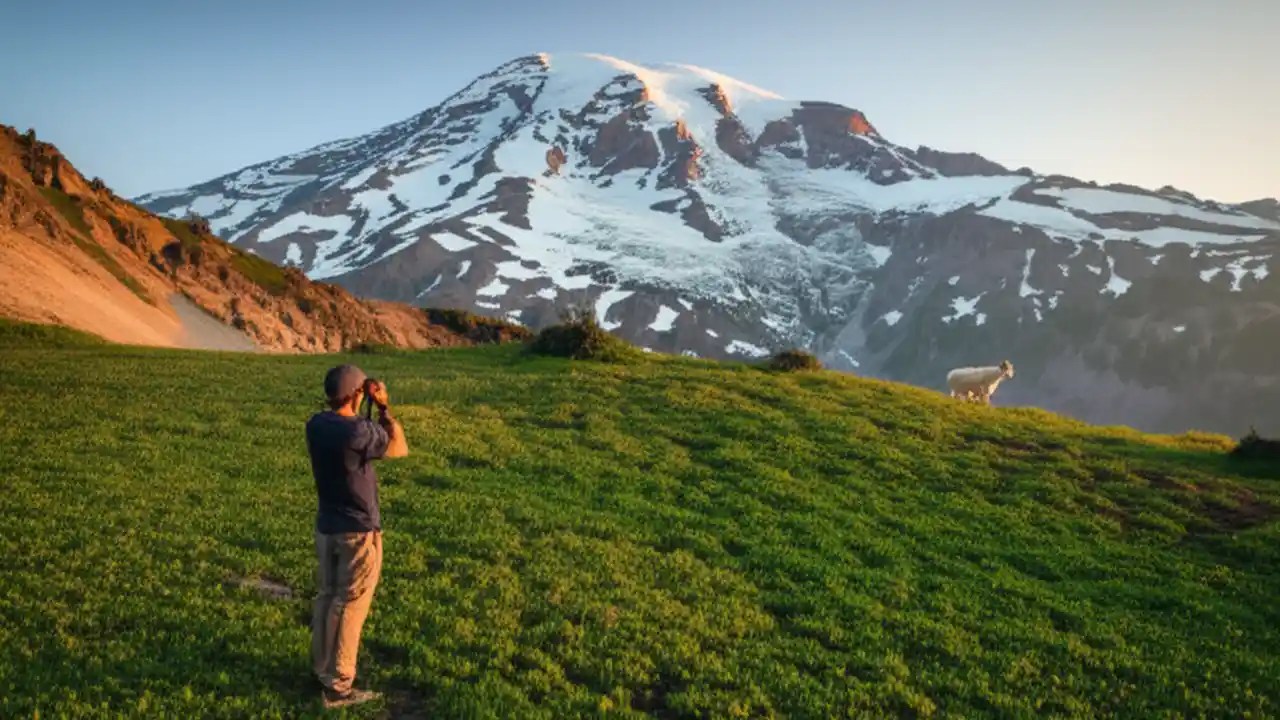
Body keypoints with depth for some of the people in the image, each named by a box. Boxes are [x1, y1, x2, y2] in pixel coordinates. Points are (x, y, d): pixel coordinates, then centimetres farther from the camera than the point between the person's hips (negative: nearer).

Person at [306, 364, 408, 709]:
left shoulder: (316, 424, -2)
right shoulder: (359, 431, -24)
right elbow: (400, 448, -9)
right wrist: (383, 406, -6)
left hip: (327, 526, 7)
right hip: (359, 531, -7)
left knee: (326, 596, 19)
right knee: (349, 606, 3)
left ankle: (322, 669, 32)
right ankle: (338, 686, 11)